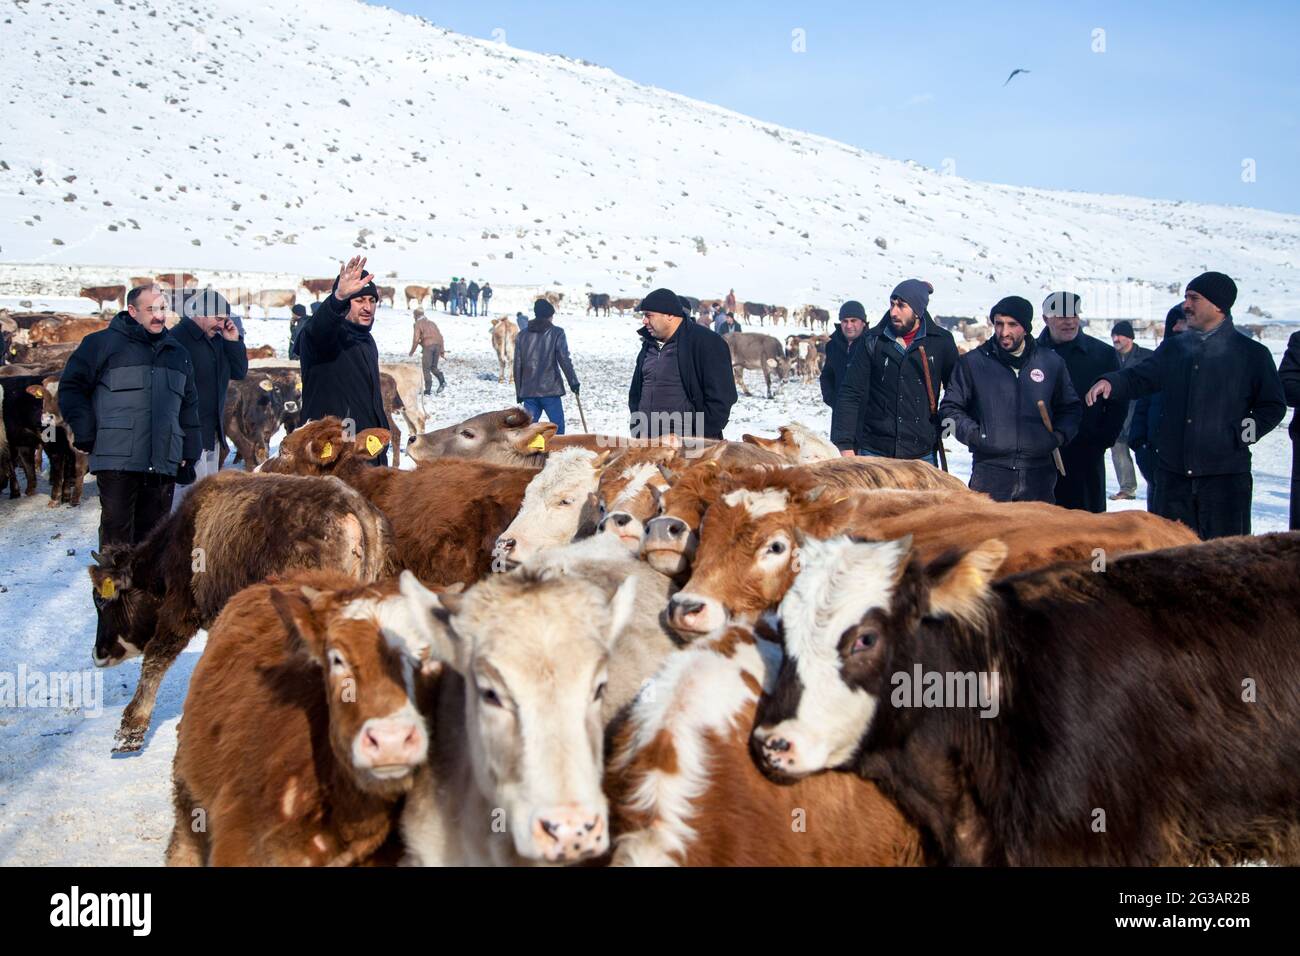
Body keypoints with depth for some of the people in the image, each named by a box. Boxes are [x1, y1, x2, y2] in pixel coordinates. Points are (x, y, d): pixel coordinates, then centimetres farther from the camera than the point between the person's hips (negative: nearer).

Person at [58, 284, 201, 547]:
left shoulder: (178, 353, 19)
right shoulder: (104, 343, 1)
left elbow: (189, 408, 23)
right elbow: (71, 386, 3)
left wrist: (189, 456, 18)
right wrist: (84, 433, -5)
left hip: (163, 466, 5)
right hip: (118, 463, -5)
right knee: (117, 531, -7)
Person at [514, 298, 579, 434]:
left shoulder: (522, 335, 9)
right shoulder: (556, 333, -4)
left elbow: (517, 366, 10)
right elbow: (564, 360, -10)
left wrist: (519, 392, 16)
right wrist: (573, 382, -1)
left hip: (528, 391, 4)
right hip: (550, 389, -4)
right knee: (557, 425, 7)